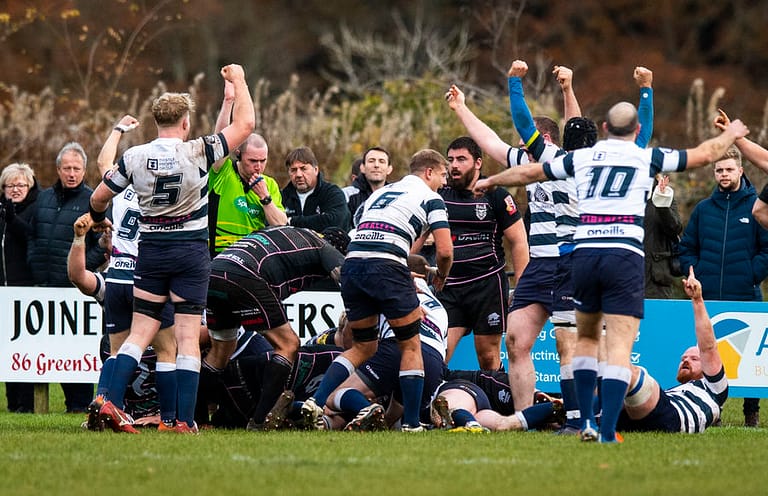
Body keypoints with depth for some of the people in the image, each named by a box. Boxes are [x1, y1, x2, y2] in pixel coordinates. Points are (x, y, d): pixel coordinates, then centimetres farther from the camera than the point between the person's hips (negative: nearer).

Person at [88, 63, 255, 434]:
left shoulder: (134, 157, -3)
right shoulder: (197, 152, -11)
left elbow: (98, 198, 6)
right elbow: (244, 125, -4)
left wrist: (97, 220, 29)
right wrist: (238, 80, 9)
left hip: (150, 251, 3)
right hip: (191, 252, -3)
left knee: (140, 333, 8)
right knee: (188, 339, -1)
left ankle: (111, 402, -6)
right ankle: (185, 420, -4)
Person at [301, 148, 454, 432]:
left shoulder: (380, 193, 30)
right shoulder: (430, 198, 11)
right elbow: (445, 250, 1)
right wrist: (441, 277, 23)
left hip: (351, 264, 6)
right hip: (387, 267, -6)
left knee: (363, 347, 18)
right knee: (411, 346, 8)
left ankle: (316, 403, 2)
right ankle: (411, 424, 6)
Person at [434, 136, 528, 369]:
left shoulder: (495, 195, -1)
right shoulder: (440, 195, 9)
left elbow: (518, 242, 0)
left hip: (487, 283, -3)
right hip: (449, 287, 3)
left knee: (488, 357, 1)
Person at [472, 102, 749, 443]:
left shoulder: (581, 158, 14)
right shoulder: (647, 158, 7)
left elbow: (529, 172, 27)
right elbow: (705, 154, 18)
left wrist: (490, 181, 45)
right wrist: (731, 134, 39)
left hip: (584, 253, 3)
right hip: (625, 256, -3)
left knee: (586, 338, 22)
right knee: (620, 347, -6)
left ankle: (586, 422, 16)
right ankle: (608, 431, -17)